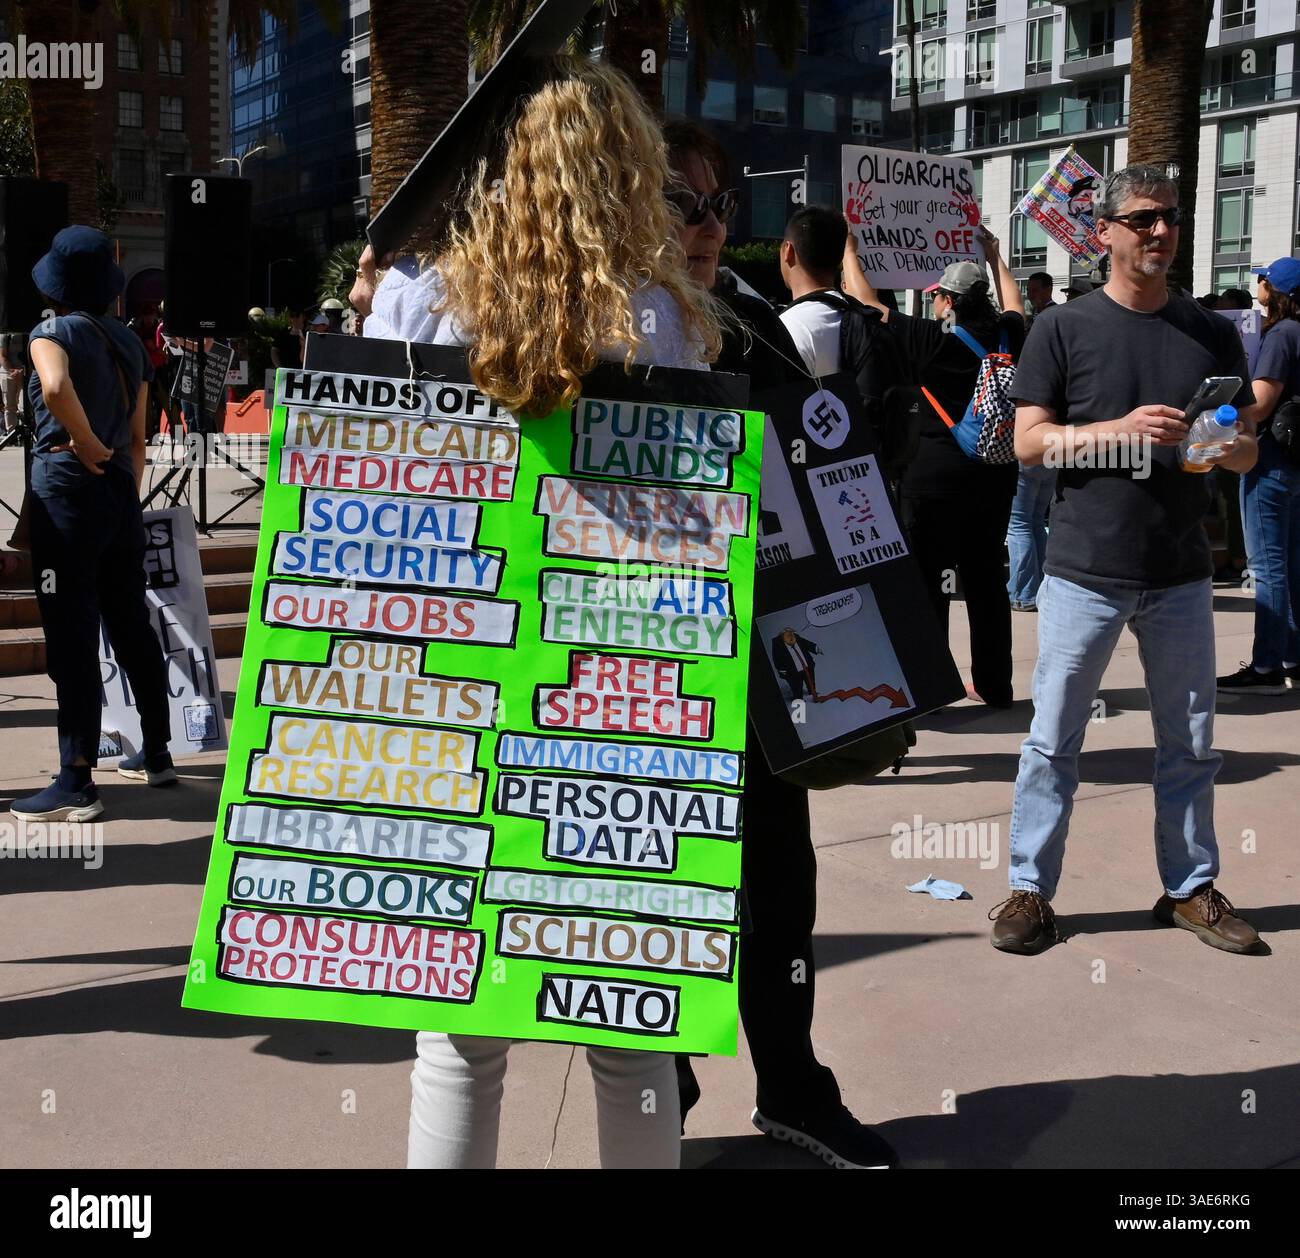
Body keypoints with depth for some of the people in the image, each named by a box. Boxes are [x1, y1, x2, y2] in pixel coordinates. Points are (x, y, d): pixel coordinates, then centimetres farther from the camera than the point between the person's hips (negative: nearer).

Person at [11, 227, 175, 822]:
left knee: (71, 635, -5)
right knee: (131, 623, 16)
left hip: (68, 486, -7)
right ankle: (155, 754, 26)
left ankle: (76, 784, -3)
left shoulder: (52, 333, -8)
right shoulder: (130, 341, 11)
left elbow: (56, 388, -31)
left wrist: (86, 442, -16)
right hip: (121, 489, 7)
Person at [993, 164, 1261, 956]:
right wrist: (1120, 429, -19)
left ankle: (1191, 887, 25)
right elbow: (1029, 440, -5)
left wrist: (1224, 444, -12)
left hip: (1181, 576, 4)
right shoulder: (1065, 329, 0)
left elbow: (1247, 452, 12)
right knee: (1055, 739, 3)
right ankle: (1030, 887, 14)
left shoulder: (1213, 334, 10)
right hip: (1086, 571, -3)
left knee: (1191, 742, 11)